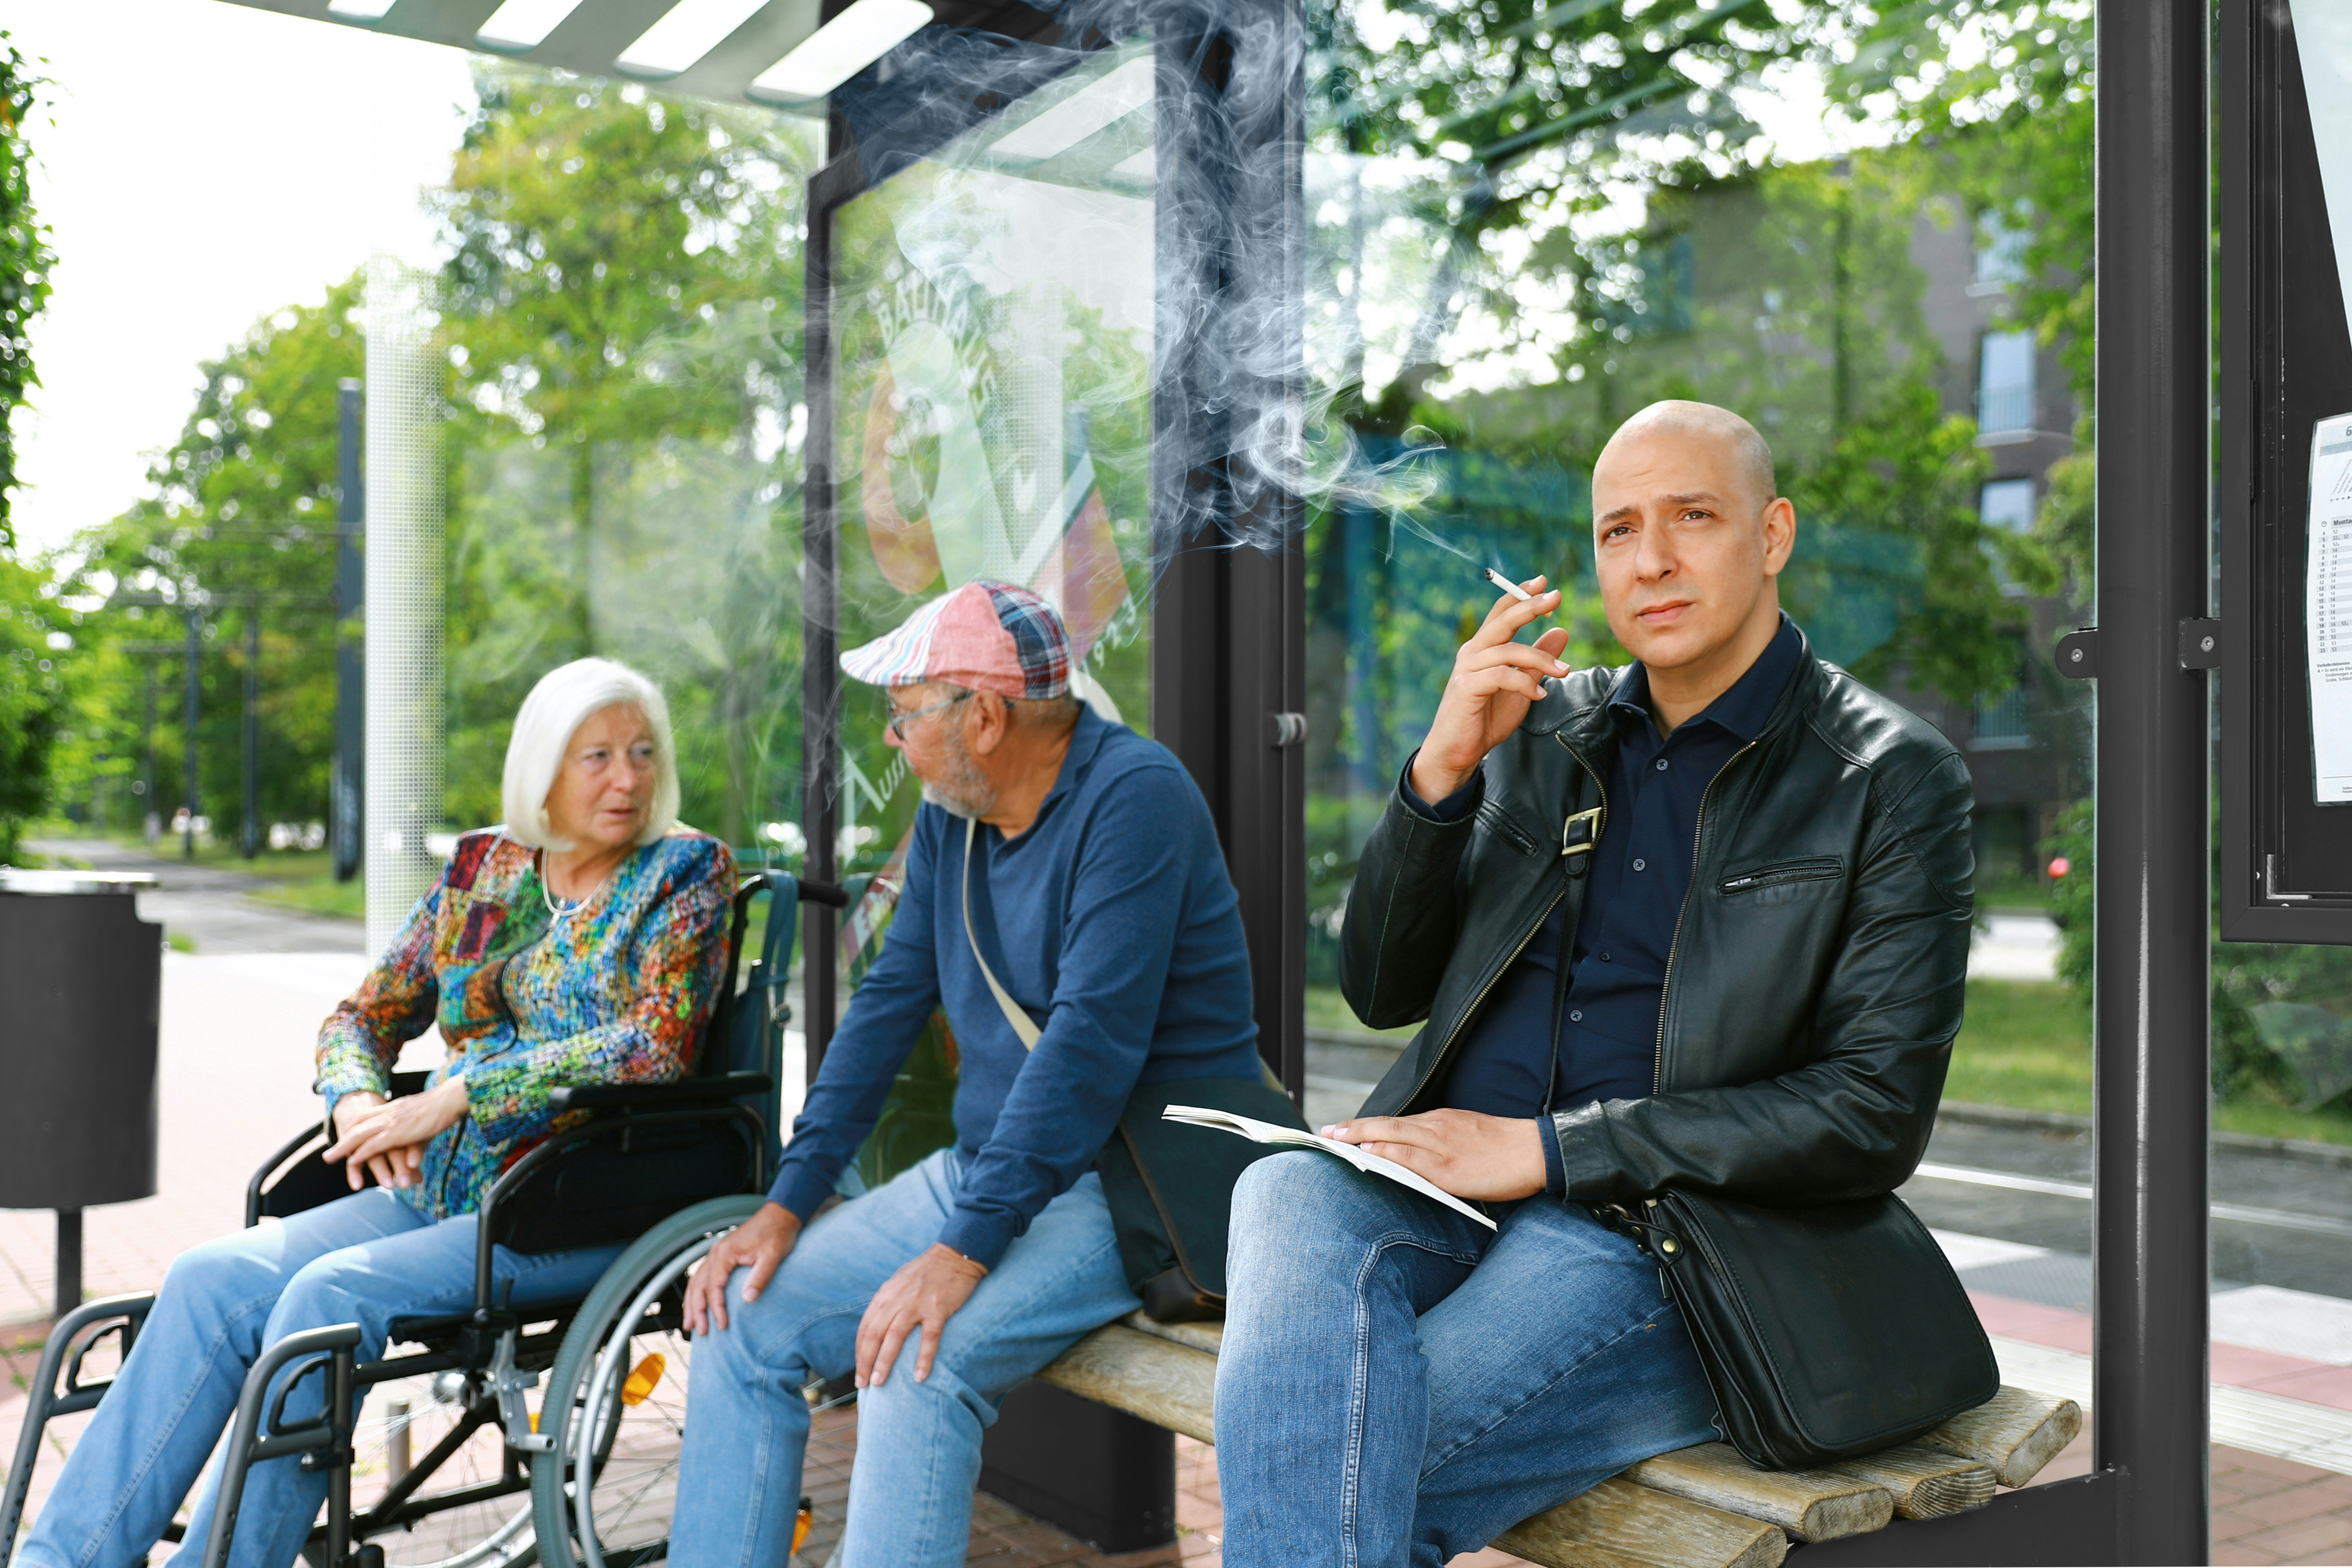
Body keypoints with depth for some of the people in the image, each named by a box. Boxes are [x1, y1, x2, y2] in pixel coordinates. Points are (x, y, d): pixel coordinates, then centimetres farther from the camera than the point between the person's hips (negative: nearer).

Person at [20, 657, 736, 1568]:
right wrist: (358, 1099, -6)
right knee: (212, 1279, -14)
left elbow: (658, 1042, -16)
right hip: (442, 1188, 5)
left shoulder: (686, 872, -1)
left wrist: (452, 1098, -16)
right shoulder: (480, 870, 14)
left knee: (333, 1291, -26)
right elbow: (361, 1017, 18)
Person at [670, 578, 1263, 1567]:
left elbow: (1091, 1040, -26)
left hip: (1137, 1182, -8)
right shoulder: (950, 816, 7)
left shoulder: (1133, 799, -19)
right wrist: (789, 1201, 1)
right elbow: (889, 1003, 9)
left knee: (921, 1363, -29)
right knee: (744, 1318, 0)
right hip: (983, 1168, 8)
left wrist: (965, 1251, -29)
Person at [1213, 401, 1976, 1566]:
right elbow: (1381, 991, 16)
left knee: (1309, 1462, -29)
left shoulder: (1888, 779, 3)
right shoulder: (1543, 727, 16)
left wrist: (1544, 1151, -12)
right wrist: (1441, 769, -1)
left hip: (1646, 1245, -4)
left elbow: (1874, 1117, -7)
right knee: (1285, 1196, -32)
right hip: (1435, 1190, 5)